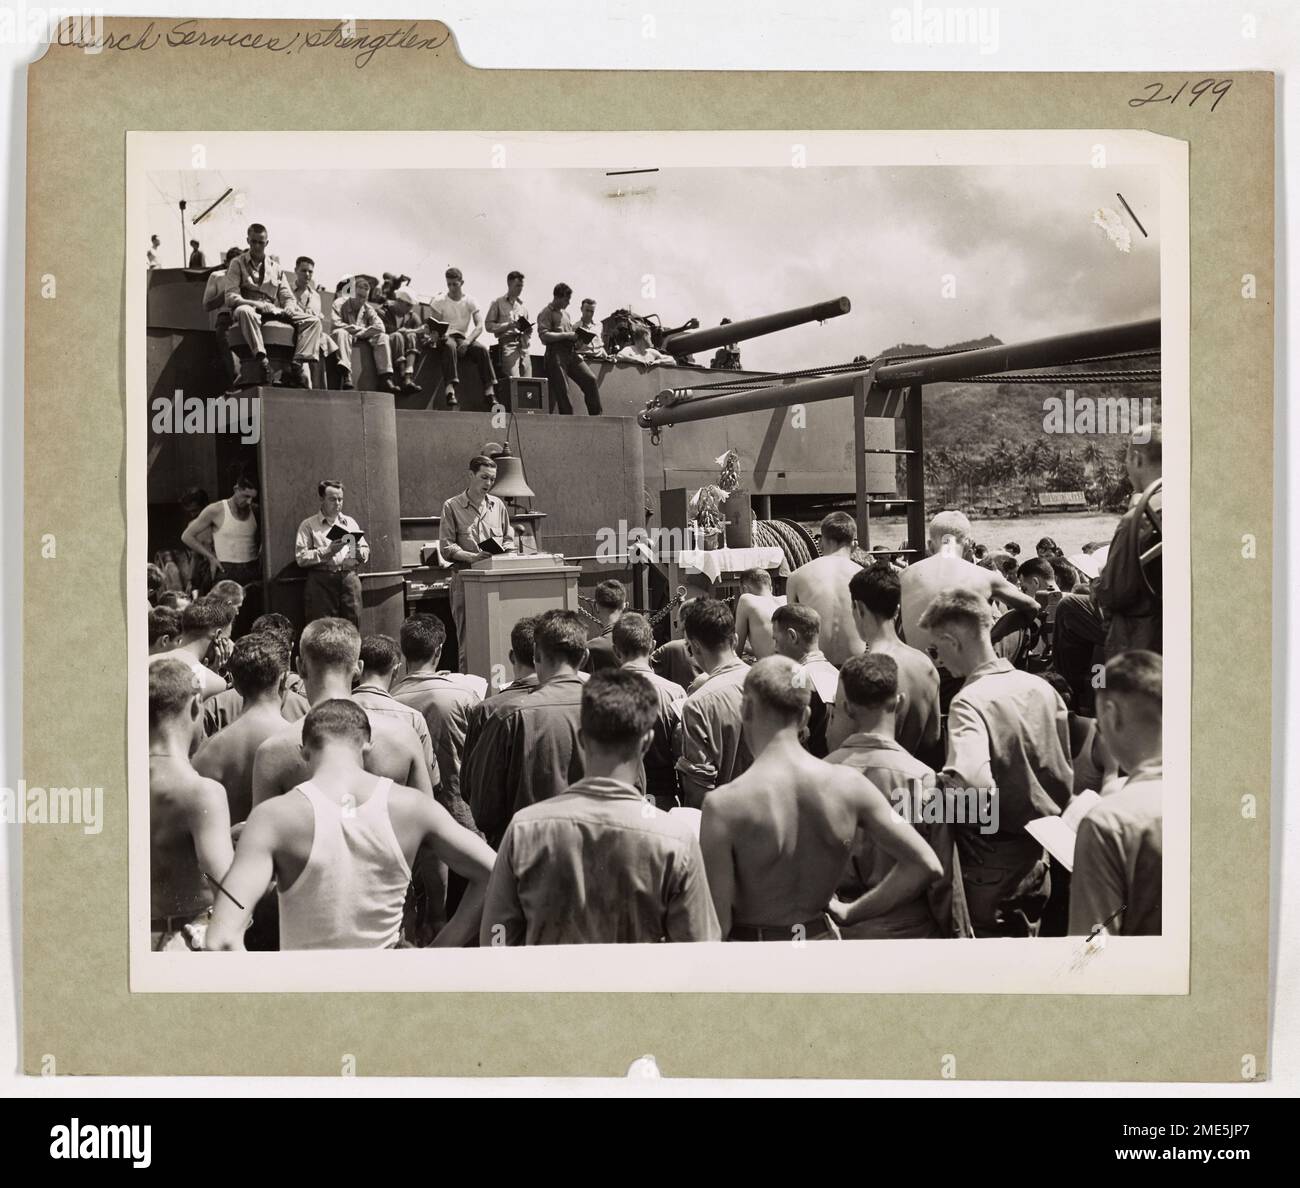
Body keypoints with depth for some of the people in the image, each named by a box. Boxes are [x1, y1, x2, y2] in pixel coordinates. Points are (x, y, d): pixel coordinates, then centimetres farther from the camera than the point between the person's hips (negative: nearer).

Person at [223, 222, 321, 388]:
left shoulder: (275, 266, 21)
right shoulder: (237, 263, 8)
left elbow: (287, 296, 19)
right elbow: (231, 297, -4)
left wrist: (290, 306, -8)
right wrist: (257, 304, -21)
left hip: (274, 312, 4)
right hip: (250, 309, -4)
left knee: (313, 320, -17)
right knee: (244, 311, -42)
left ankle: (299, 365, -36)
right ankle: (261, 359, -51)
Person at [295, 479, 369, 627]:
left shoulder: (350, 522, 21)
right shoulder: (309, 525, 7)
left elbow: (366, 551, 18)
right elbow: (301, 558, -4)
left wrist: (359, 552, -4)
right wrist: (327, 551, -12)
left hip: (349, 577, 3)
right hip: (322, 580, -3)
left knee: (353, 624, -4)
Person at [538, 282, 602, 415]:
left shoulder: (565, 314, 25)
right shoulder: (546, 313, 0)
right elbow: (544, 335, -14)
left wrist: (577, 339, 10)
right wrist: (567, 335, -15)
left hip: (570, 353, 7)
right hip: (556, 354, -7)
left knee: (590, 380, -5)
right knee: (561, 390, -10)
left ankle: (596, 416, -2)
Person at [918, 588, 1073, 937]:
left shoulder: (970, 702, -22)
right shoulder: (1041, 687, 0)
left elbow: (971, 781, -39)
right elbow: (1065, 776, 10)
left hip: (993, 860, -7)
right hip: (1037, 856, 7)